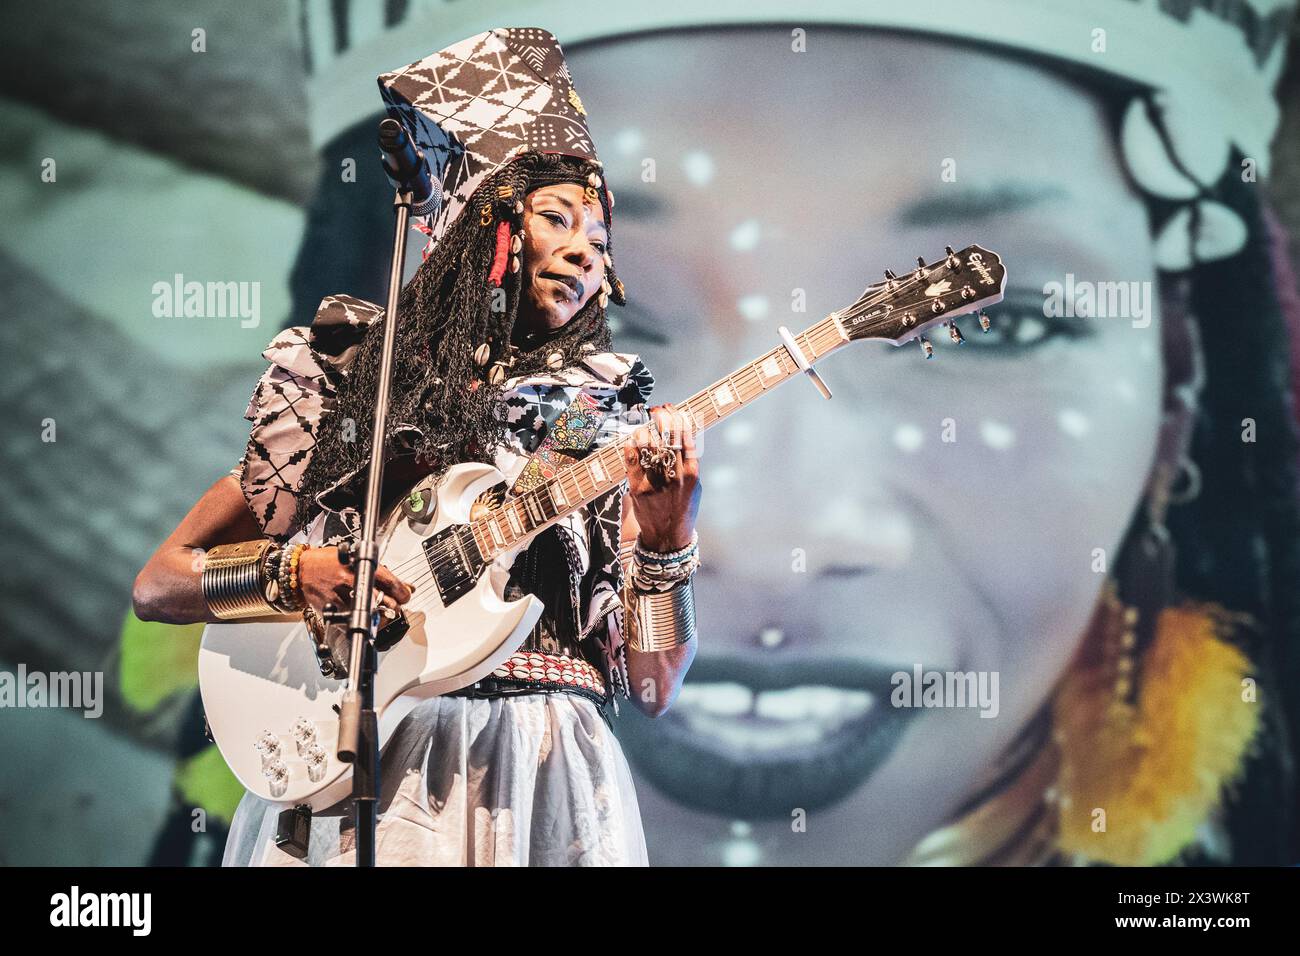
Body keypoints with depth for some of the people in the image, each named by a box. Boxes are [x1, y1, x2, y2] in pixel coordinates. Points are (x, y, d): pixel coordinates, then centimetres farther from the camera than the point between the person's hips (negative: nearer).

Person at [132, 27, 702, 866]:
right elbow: (157, 584, 10)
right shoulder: (344, 380, 9)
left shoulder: (610, 420, 11)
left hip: (543, 768, 1)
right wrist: (292, 570, -7)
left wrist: (668, 537, -8)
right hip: (366, 757, -1)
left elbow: (652, 689, 6)